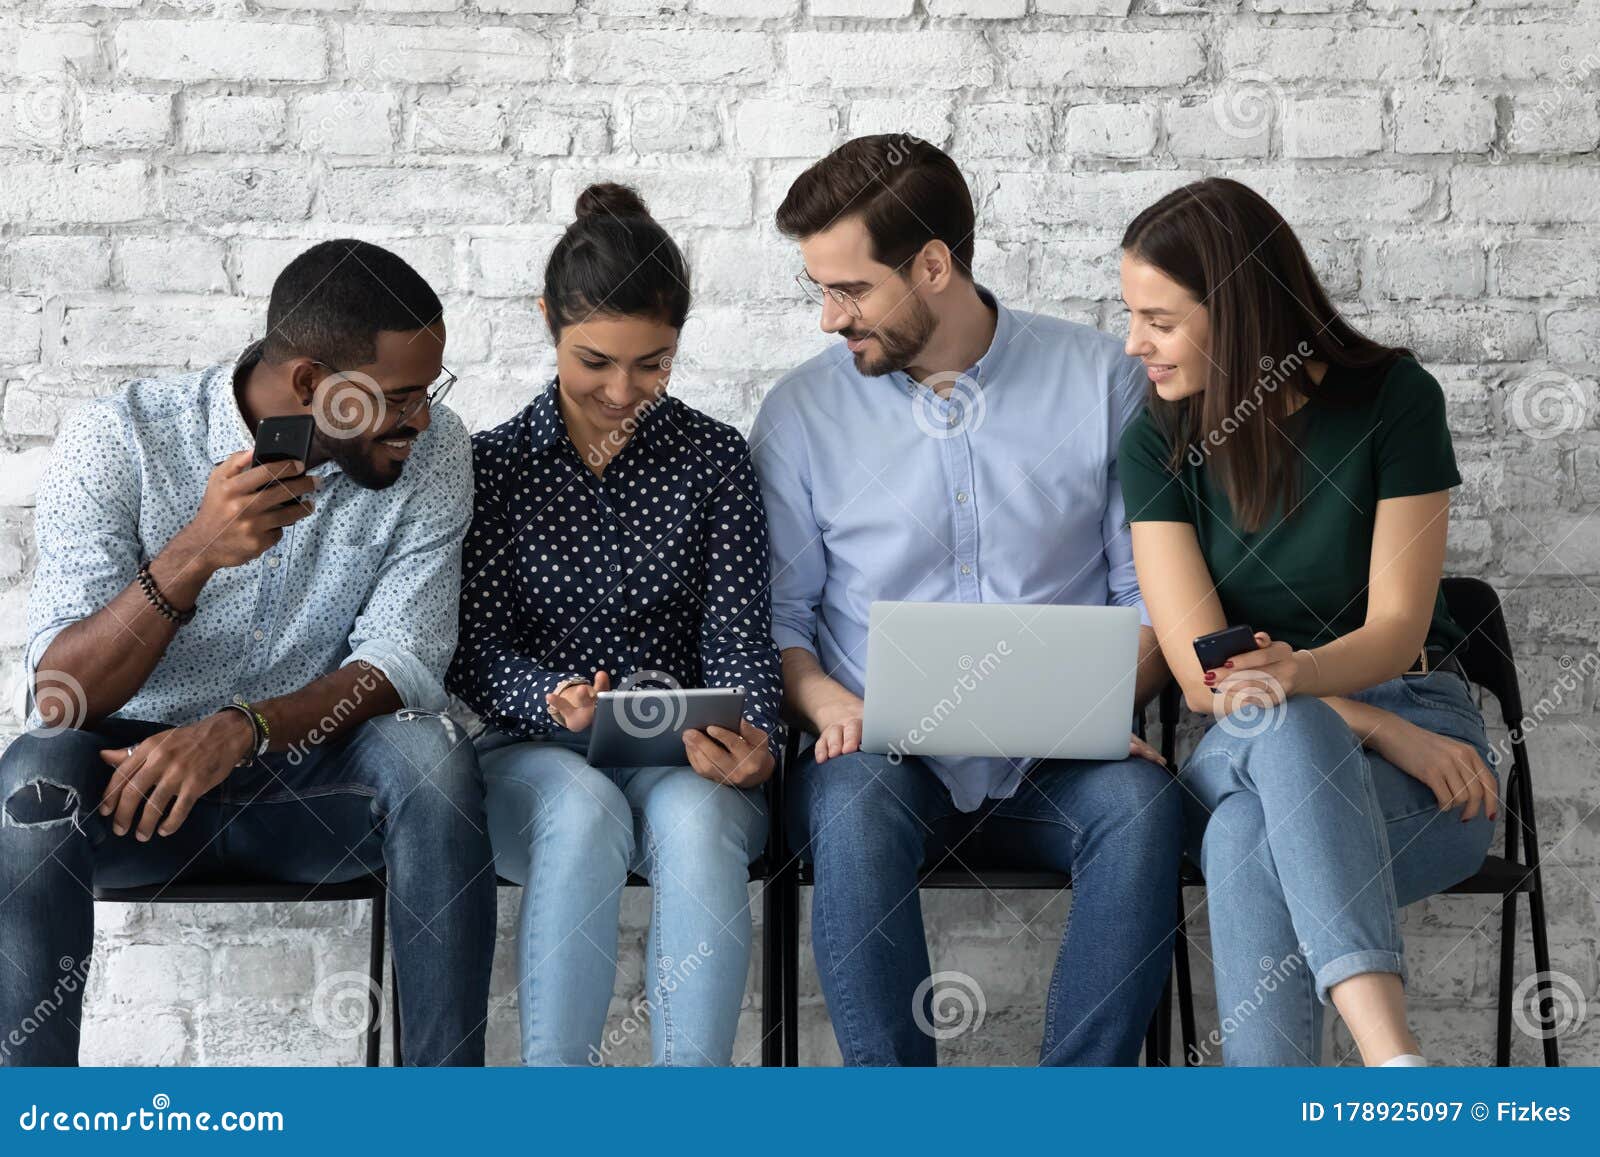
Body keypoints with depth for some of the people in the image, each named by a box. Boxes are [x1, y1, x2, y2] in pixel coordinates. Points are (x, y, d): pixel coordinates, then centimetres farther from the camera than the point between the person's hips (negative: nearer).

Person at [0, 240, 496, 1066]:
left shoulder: (430, 454, -8)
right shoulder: (118, 440, -14)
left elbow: (401, 663, -14)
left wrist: (240, 729, -32)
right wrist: (193, 555, -36)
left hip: (314, 779, 1)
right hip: (136, 762, -1)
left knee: (431, 758, -30)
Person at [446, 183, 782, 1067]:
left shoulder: (715, 459, 7)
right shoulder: (494, 463, 6)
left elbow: (737, 638, 0)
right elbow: (472, 652, 0)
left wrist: (752, 745, -21)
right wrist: (550, 697, -23)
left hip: (682, 758, 0)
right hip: (534, 756, 0)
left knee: (694, 817, -34)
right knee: (584, 811, -35)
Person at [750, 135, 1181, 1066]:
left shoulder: (1103, 380, 4)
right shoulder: (803, 412, 6)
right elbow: (774, 615, 10)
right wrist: (828, 703, -11)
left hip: (1055, 768, 0)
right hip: (885, 755, 0)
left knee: (1139, 803, -32)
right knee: (855, 807, -34)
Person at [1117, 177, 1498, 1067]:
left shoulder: (1393, 398, -4)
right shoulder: (1160, 446, 2)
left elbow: (1396, 630, -8)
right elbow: (1203, 669, -6)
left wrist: (1300, 673, -31)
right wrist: (1382, 731, -19)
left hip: (1419, 726, -1)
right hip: (1243, 750, 2)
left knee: (1251, 845, -36)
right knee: (1285, 729, -38)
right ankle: (1396, 1061, -51)